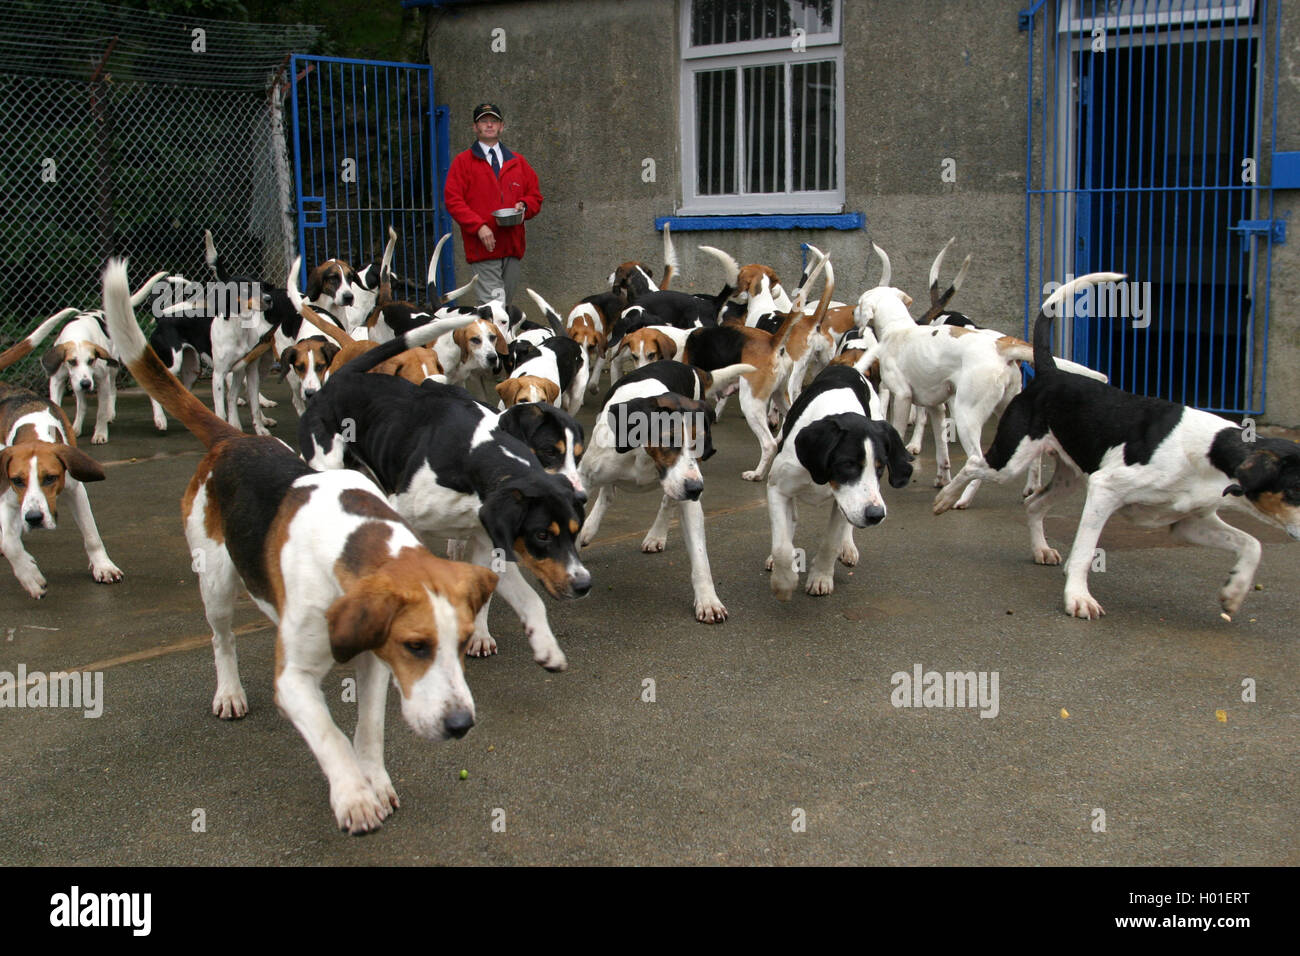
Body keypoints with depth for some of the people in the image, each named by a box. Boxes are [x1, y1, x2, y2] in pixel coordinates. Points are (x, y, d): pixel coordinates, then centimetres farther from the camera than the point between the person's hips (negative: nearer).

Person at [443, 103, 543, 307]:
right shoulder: (463, 161, 6)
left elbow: (535, 196, 20)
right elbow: (453, 200, -2)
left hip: (512, 245, 5)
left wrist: (523, 206, -5)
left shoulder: (517, 162, 18)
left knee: (505, 304, 8)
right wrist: (479, 226, -15)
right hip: (483, 247, -4)